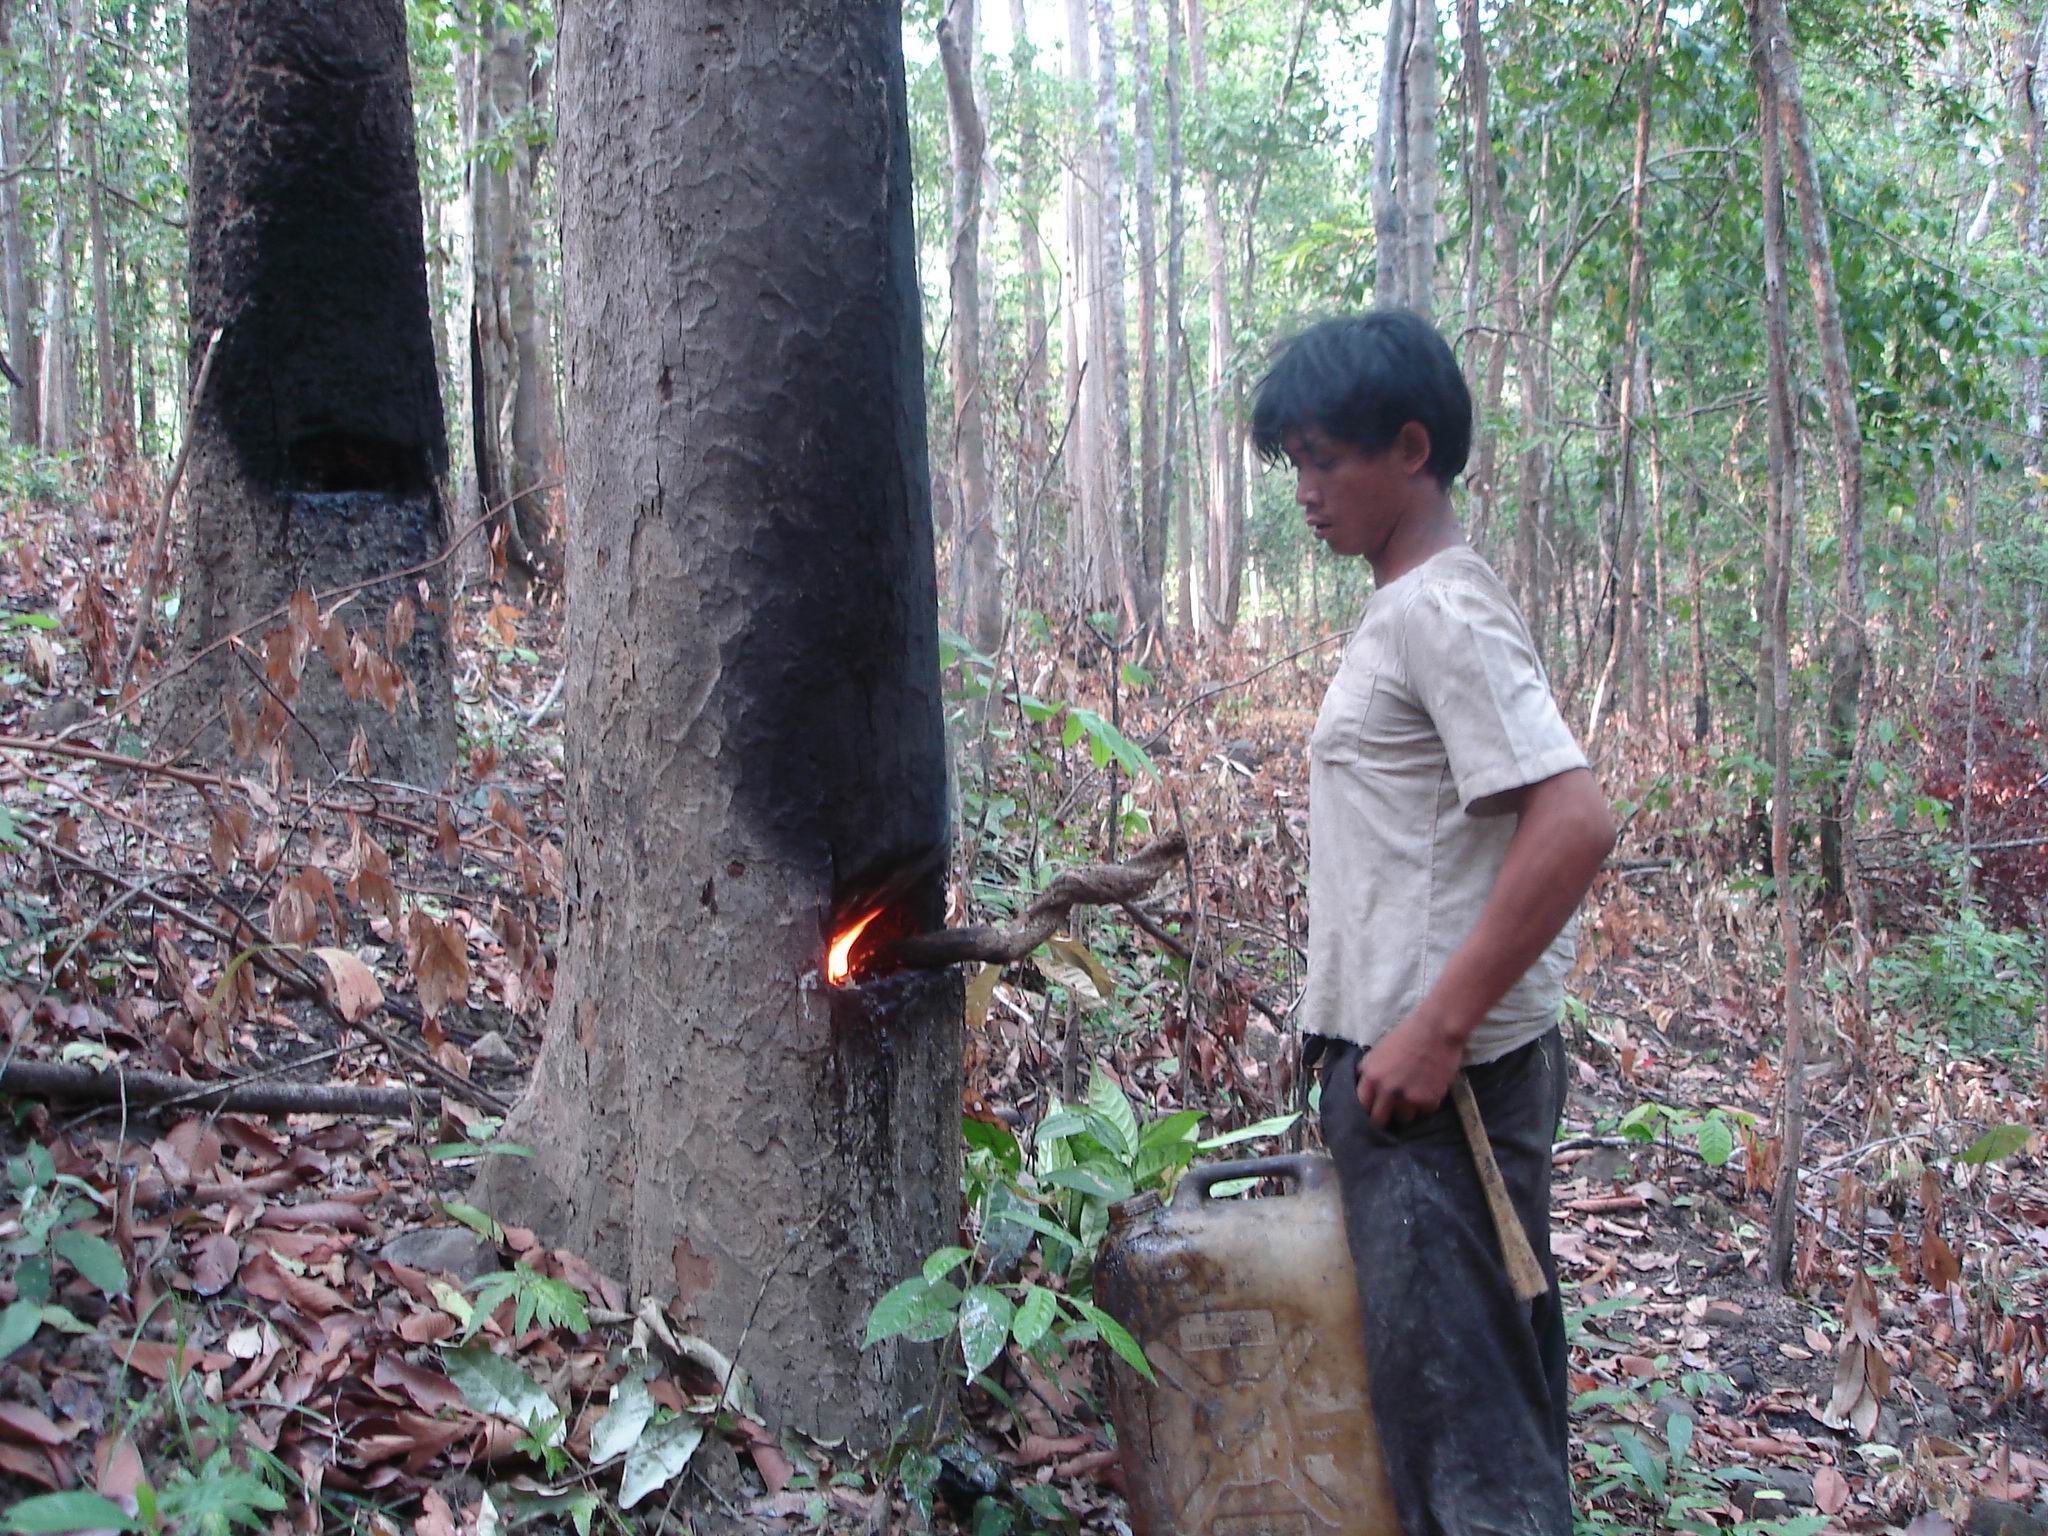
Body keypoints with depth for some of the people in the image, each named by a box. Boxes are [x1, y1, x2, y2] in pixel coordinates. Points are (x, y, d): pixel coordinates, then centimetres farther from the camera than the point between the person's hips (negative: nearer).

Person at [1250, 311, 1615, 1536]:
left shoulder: (1438, 612, -14)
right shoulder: (1417, 607, 15)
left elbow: (1575, 826, -25)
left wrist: (1435, 1030, -22)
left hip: (1433, 1077, -10)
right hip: (1419, 1061, 10)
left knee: (1451, 1387, -5)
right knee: (1502, 1371, 17)